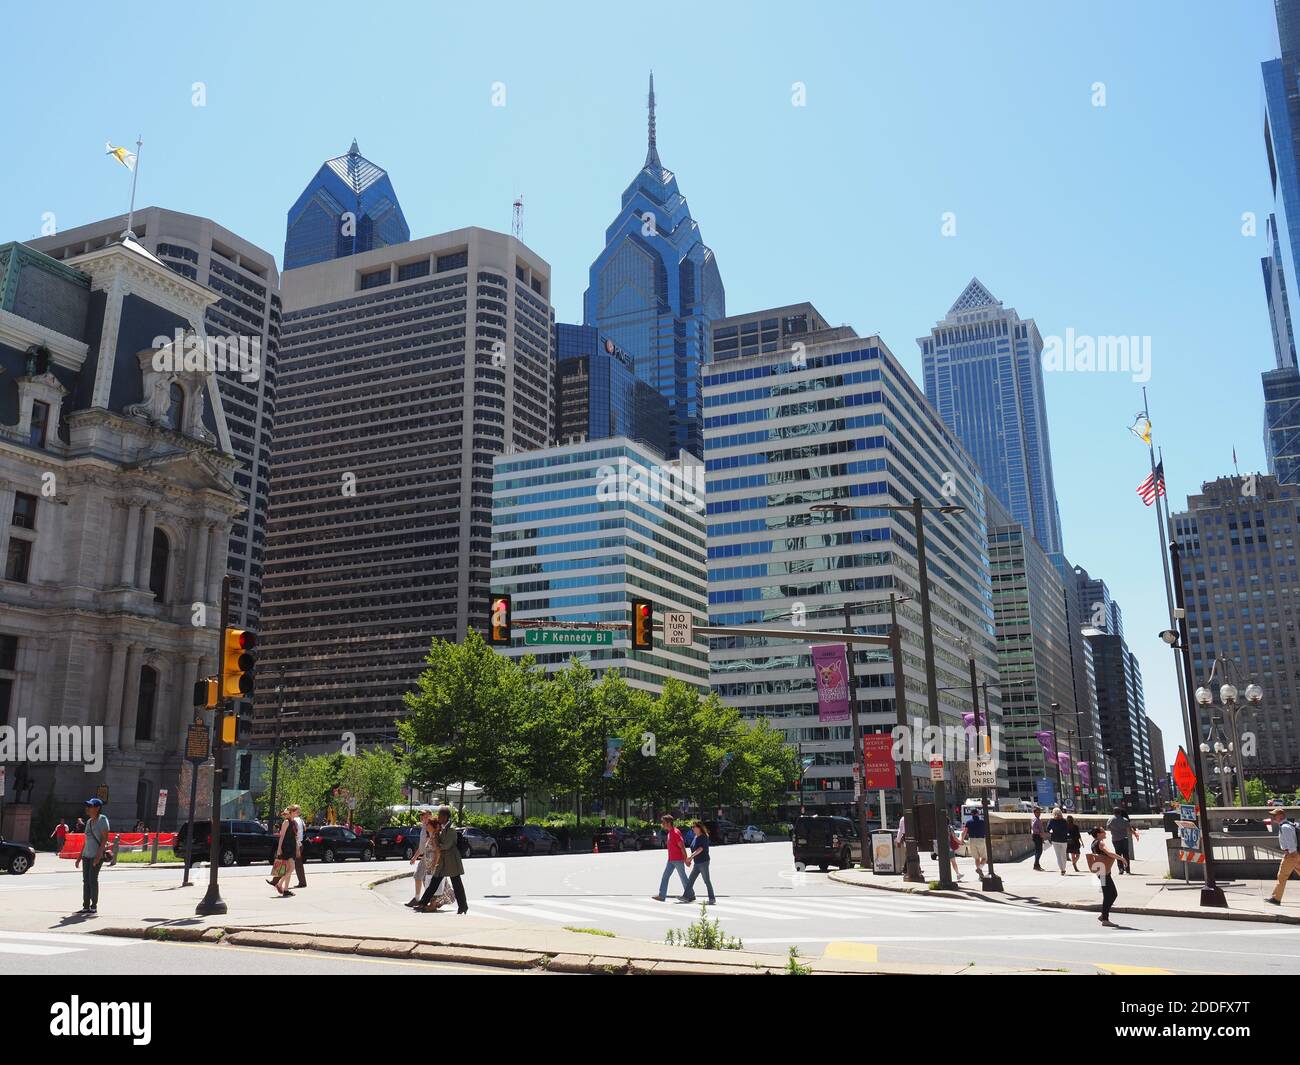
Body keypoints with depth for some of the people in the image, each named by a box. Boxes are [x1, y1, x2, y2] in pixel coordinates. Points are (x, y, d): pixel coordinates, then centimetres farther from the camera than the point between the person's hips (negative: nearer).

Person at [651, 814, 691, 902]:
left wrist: (686, 859, -20)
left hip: (678, 860, -9)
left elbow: (682, 847, -19)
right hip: (671, 860, 9)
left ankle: (690, 895, 12)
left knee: (683, 877, 1)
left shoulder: (675, 833, -19)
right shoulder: (669, 833, 10)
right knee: (665, 876, 5)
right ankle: (661, 895, 5)